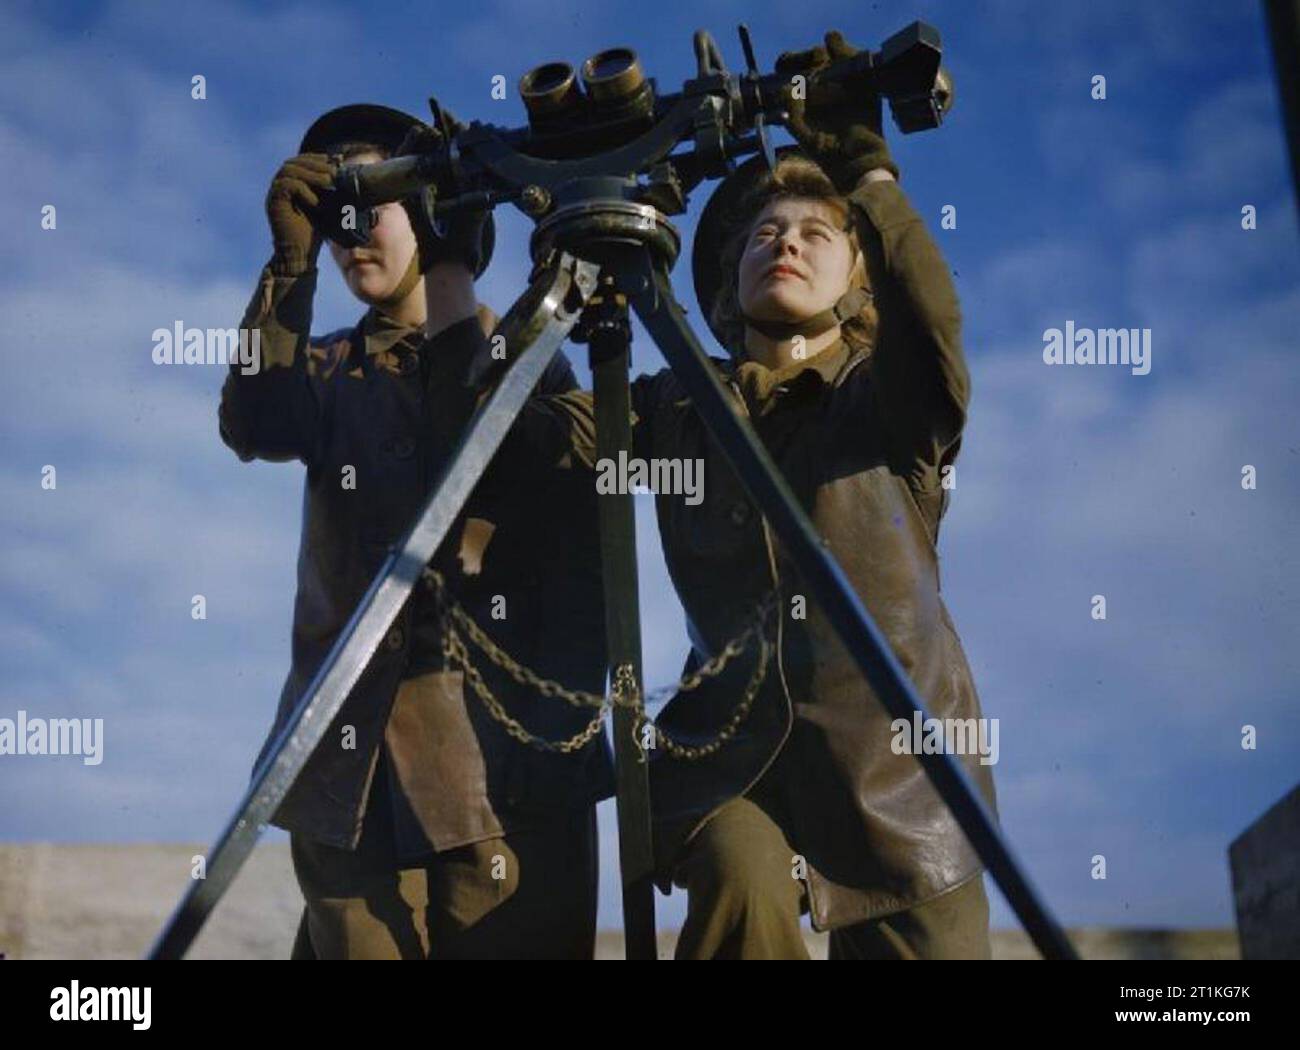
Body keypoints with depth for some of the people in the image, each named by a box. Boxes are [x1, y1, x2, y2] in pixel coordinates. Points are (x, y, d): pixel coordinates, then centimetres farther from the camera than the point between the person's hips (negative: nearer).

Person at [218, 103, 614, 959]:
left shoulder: (530, 365, 8)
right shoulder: (332, 371, 16)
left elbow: (580, 578, 2)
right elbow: (254, 428, -7)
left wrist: (558, 736, -8)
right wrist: (292, 263, -12)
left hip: (508, 766, -2)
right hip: (352, 769, 2)